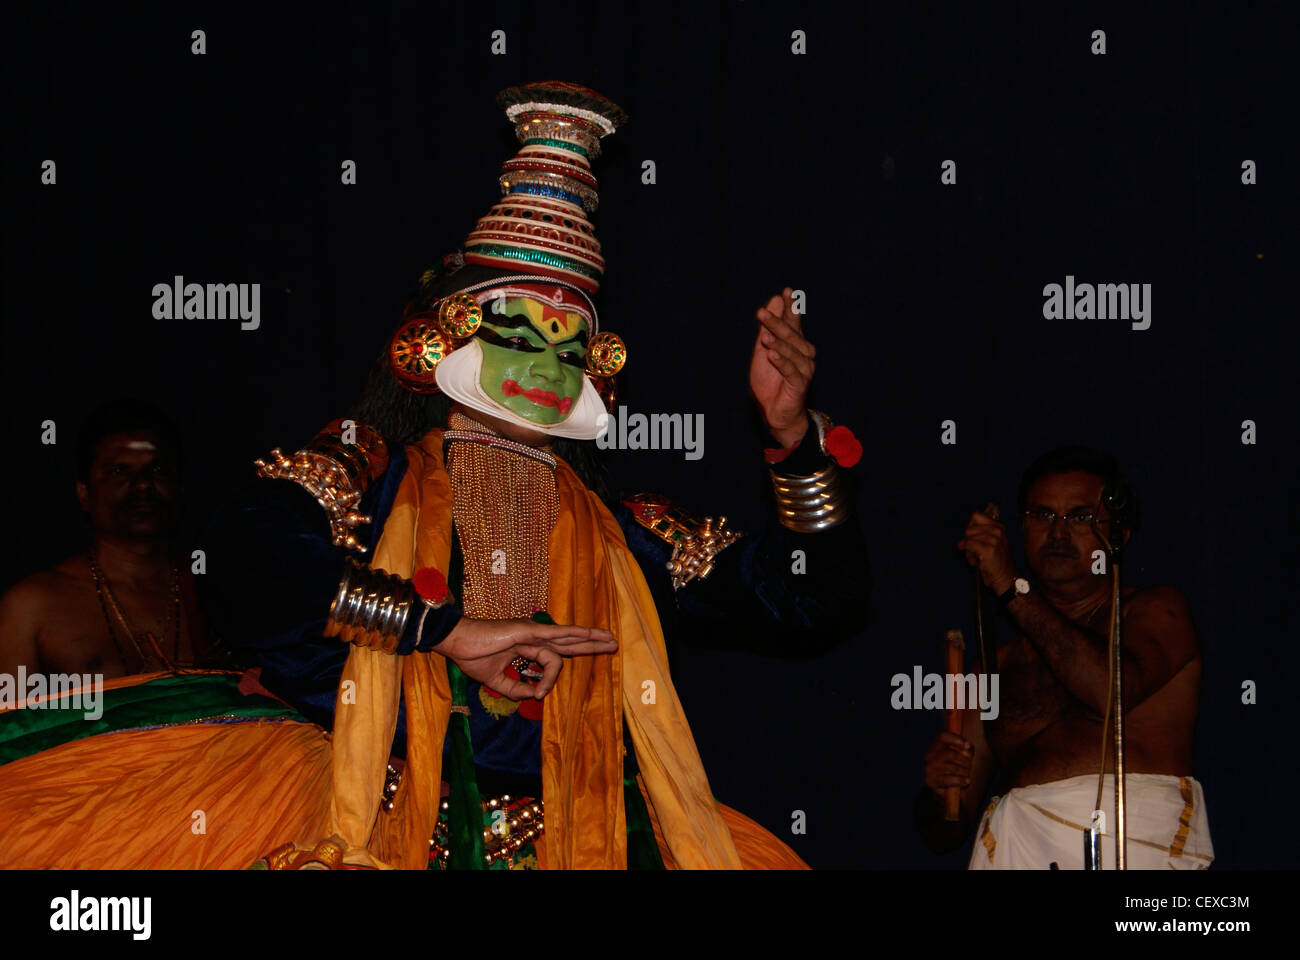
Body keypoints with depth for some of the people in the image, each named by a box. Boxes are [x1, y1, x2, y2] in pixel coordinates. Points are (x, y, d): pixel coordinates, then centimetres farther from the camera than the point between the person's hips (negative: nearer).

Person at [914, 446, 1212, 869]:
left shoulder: (1156, 611, 18)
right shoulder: (999, 664, 25)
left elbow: (1114, 690, -6)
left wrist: (1010, 586, 0)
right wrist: (938, 791, 0)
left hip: (1138, 826, -3)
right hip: (1021, 836, 3)